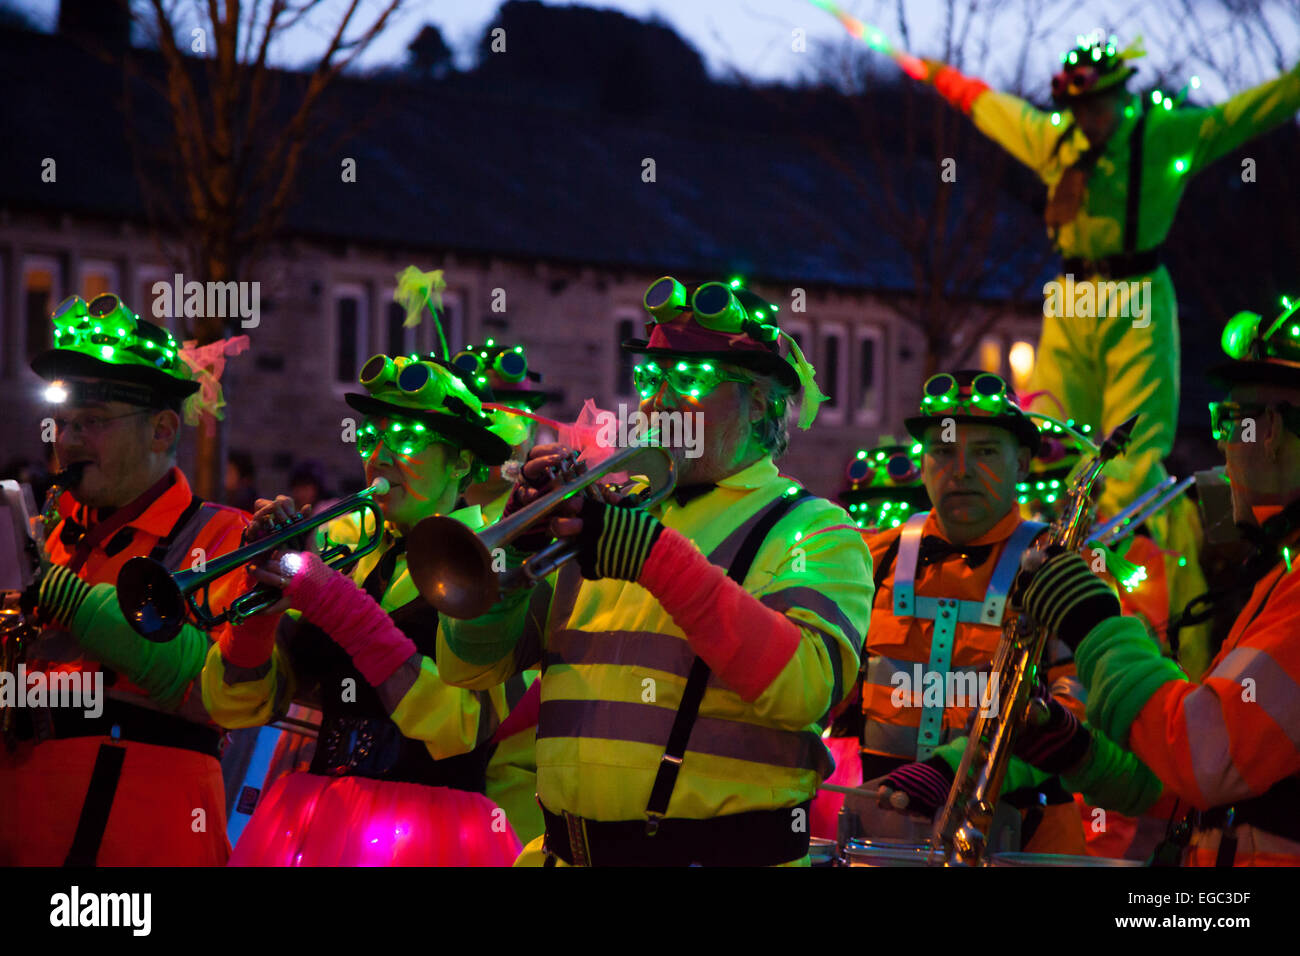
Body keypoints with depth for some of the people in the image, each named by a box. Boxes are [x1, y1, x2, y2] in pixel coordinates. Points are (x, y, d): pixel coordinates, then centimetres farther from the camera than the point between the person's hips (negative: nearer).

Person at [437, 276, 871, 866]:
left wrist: (657, 556, -21)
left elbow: (805, 686, -17)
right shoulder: (612, 514, 16)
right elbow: (469, 667, 13)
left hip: (722, 851, -3)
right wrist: (513, 547, -5)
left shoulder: (813, 530, 3)